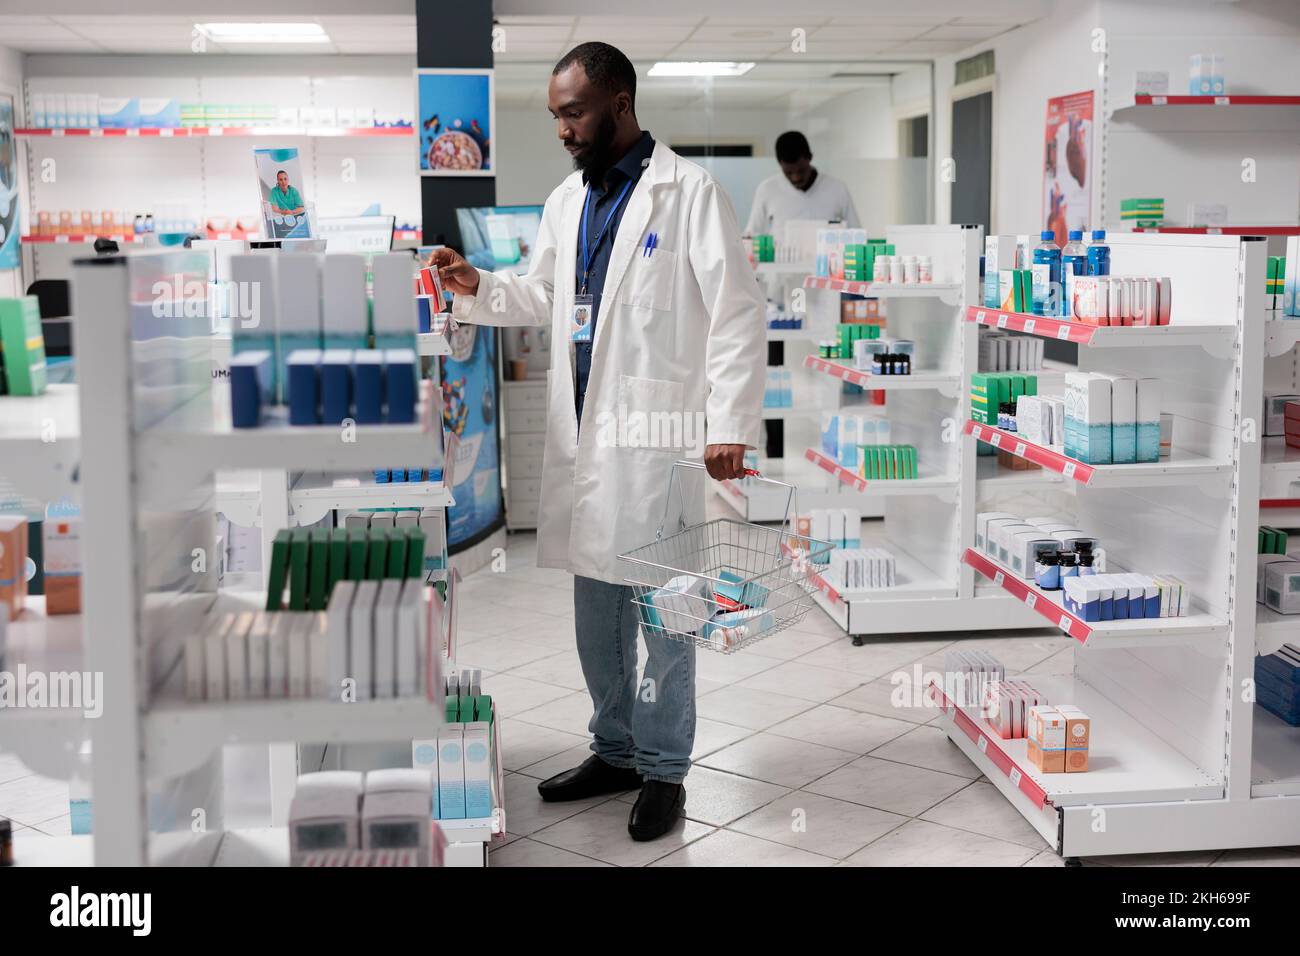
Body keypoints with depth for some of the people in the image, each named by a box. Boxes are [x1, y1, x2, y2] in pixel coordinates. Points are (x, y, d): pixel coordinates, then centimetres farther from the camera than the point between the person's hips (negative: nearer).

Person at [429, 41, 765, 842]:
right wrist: (476, 286, 5)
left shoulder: (690, 191, -7)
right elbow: (542, 298, 24)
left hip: (658, 434, -7)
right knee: (595, 604, 14)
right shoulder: (566, 201, 14)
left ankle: (663, 771, 13)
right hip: (582, 434, 7)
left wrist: (730, 427, -15)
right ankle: (615, 751, 28)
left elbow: (737, 312, -10)